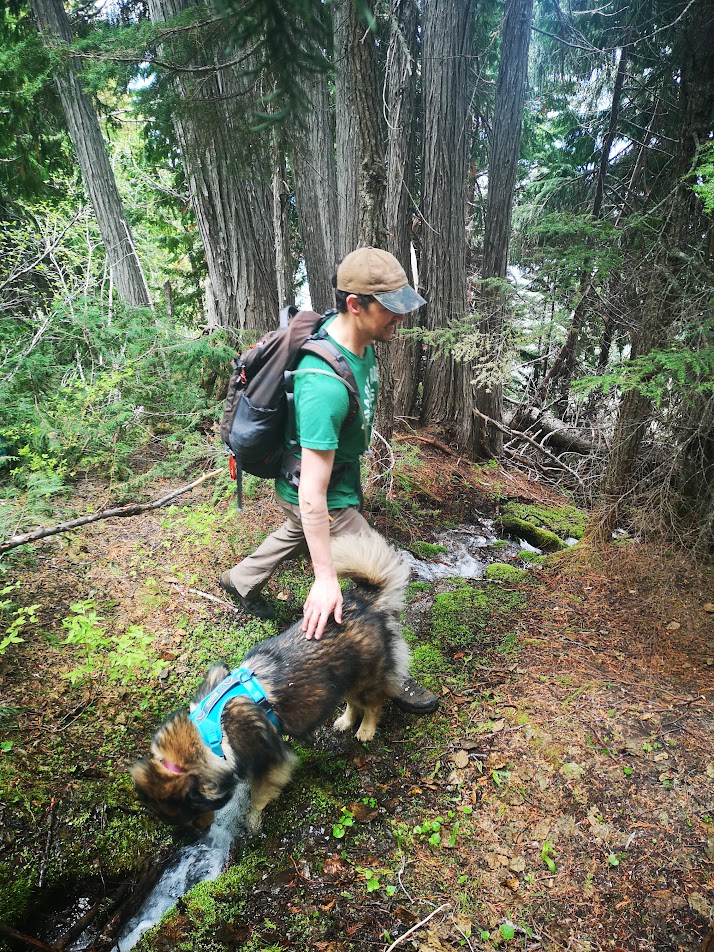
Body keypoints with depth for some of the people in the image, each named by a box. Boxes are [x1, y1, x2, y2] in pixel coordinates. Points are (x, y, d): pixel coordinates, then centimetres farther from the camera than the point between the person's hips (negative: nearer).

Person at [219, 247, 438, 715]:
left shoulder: (358, 339, -12)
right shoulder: (325, 386, -41)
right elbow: (313, 492, -39)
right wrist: (325, 579, -35)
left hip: (343, 475, 9)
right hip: (323, 497, -9)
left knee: (299, 534, 34)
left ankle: (242, 580, 59)